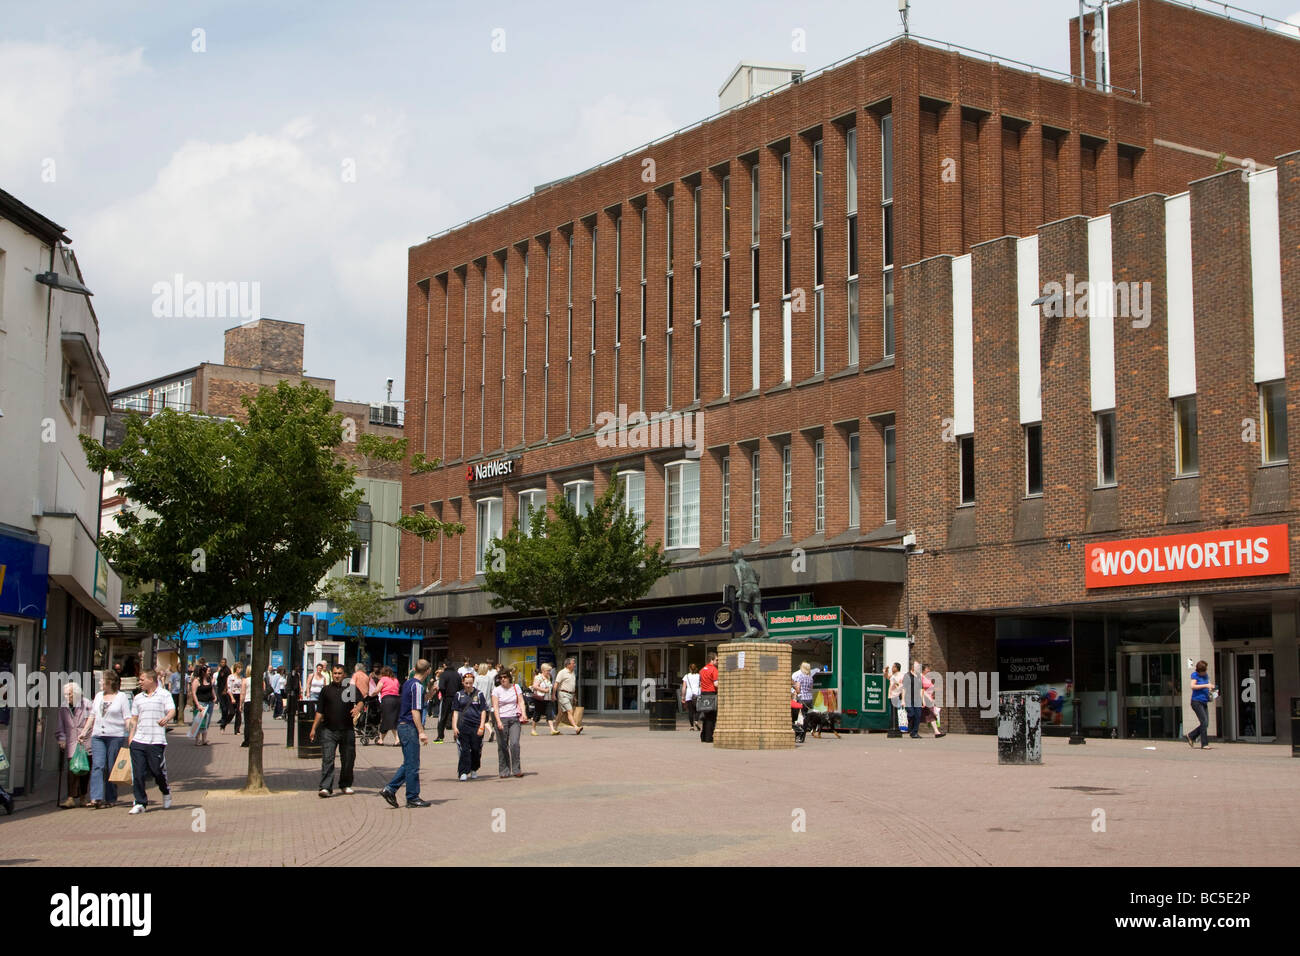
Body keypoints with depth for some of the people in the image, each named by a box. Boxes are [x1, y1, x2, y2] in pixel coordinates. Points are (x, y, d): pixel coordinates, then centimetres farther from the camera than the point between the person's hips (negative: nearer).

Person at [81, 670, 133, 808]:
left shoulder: (122, 697, 1)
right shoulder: (98, 696, 16)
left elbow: (127, 718, -3)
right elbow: (92, 716, 21)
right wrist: (83, 732, 16)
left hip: (116, 736, -4)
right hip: (97, 736, 4)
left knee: (112, 768, 1)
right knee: (97, 766, -10)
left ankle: (110, 799, 11)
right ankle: (96, 798, -19)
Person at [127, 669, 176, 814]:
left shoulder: (164, 695, 4)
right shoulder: (138, 698, 18)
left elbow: (172, 711, -7)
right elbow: (134, 719, 19)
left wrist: (166, 718, -30)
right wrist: (131, 736, 9)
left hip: (157, 741, -4)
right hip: (138, 741, 4)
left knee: (158, 771, -1)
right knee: (137, 773, -2)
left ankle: (166, 793, 27)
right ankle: (140, 803, 6)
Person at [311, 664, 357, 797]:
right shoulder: (326, 691, 10)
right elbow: (320, 711, 11)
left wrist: (358, 707, -27)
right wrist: (314, 728, 6)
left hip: (347, 731, 1)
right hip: (329, 731, -1)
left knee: (348, 759, 8)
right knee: (327, 759, -11)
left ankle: (345, 785, 26)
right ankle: (325, 787, -15)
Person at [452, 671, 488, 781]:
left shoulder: (479, 694, 4)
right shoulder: (459, 694, 7)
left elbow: (483, 711, 4)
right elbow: (455, 711, 9)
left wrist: (482, 726, -4)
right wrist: (454, 727, 0)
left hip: (476, 725, 0)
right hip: (463, 725, 0)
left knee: (476, 749, 4)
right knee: (464, 749, -4)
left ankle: (474, 770, 24)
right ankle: (464, 772, -2)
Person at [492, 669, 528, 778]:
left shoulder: (516, 687, 9)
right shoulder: (496, 690, 2)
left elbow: (521, 701, 5)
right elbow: (495, 707, -4)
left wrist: (523, 714, -13)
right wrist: (498, 721, -16)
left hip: (514, 719, 1)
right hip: (502, 719, -1)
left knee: (514, 743, -13)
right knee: (502, 746, 1)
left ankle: (516, 770, -7)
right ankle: (504, 771, 11)